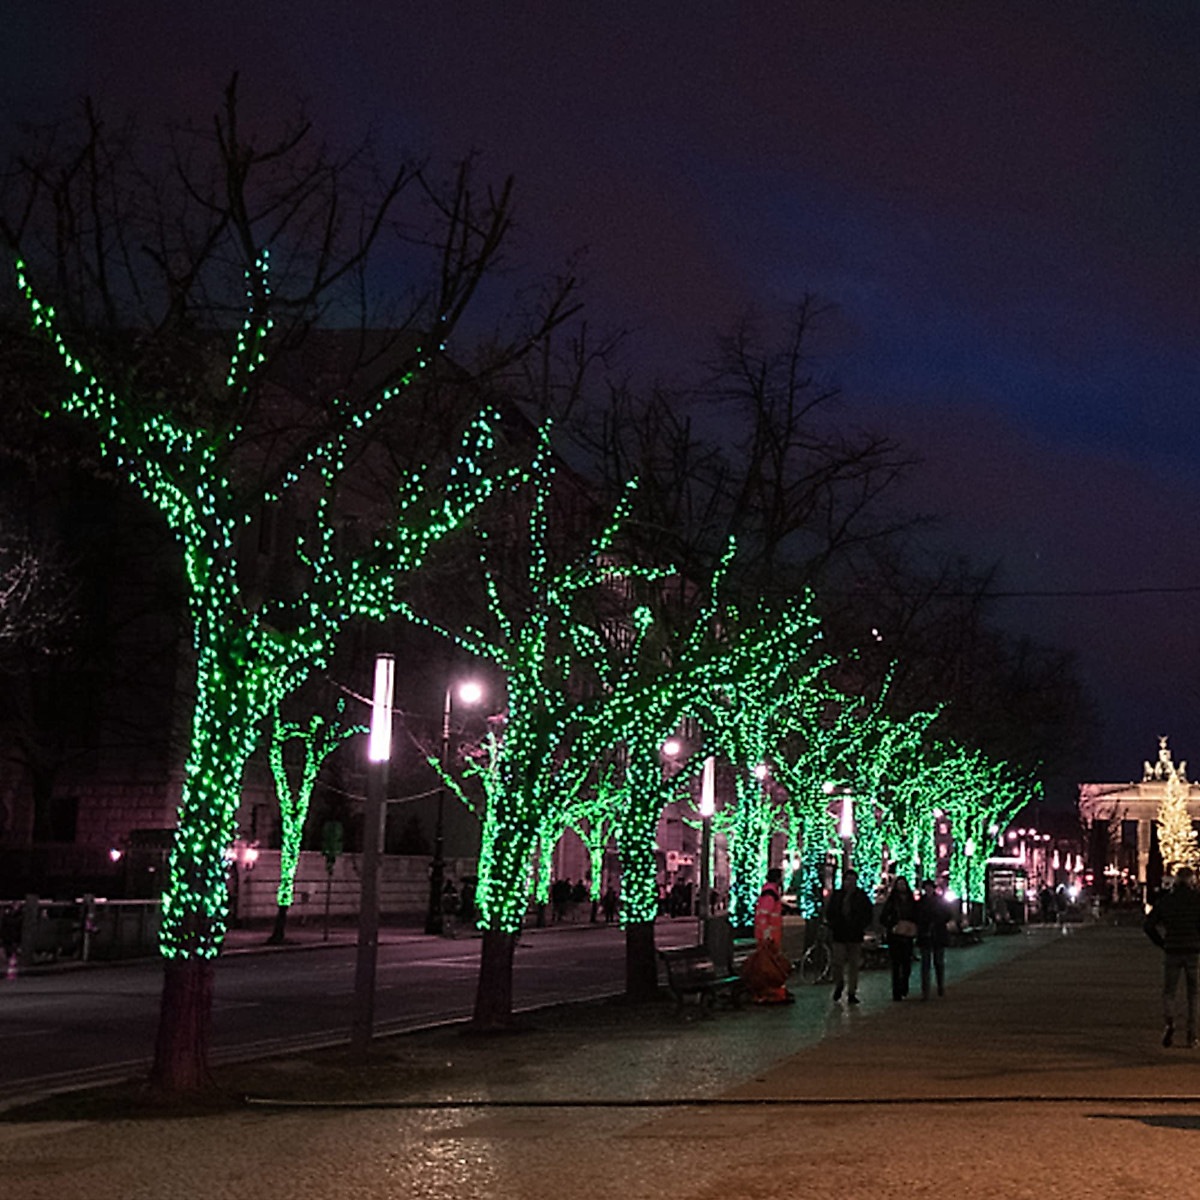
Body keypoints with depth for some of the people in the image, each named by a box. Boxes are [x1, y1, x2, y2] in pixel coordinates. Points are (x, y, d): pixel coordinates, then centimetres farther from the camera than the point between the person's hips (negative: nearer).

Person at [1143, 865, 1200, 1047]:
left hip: (1172, 952, 1)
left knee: (1169, 992, 11)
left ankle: (1169, 1022, -16)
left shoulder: (1165, 899, 3)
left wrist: (1161, 943, 8)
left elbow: (1148, 925, 1)